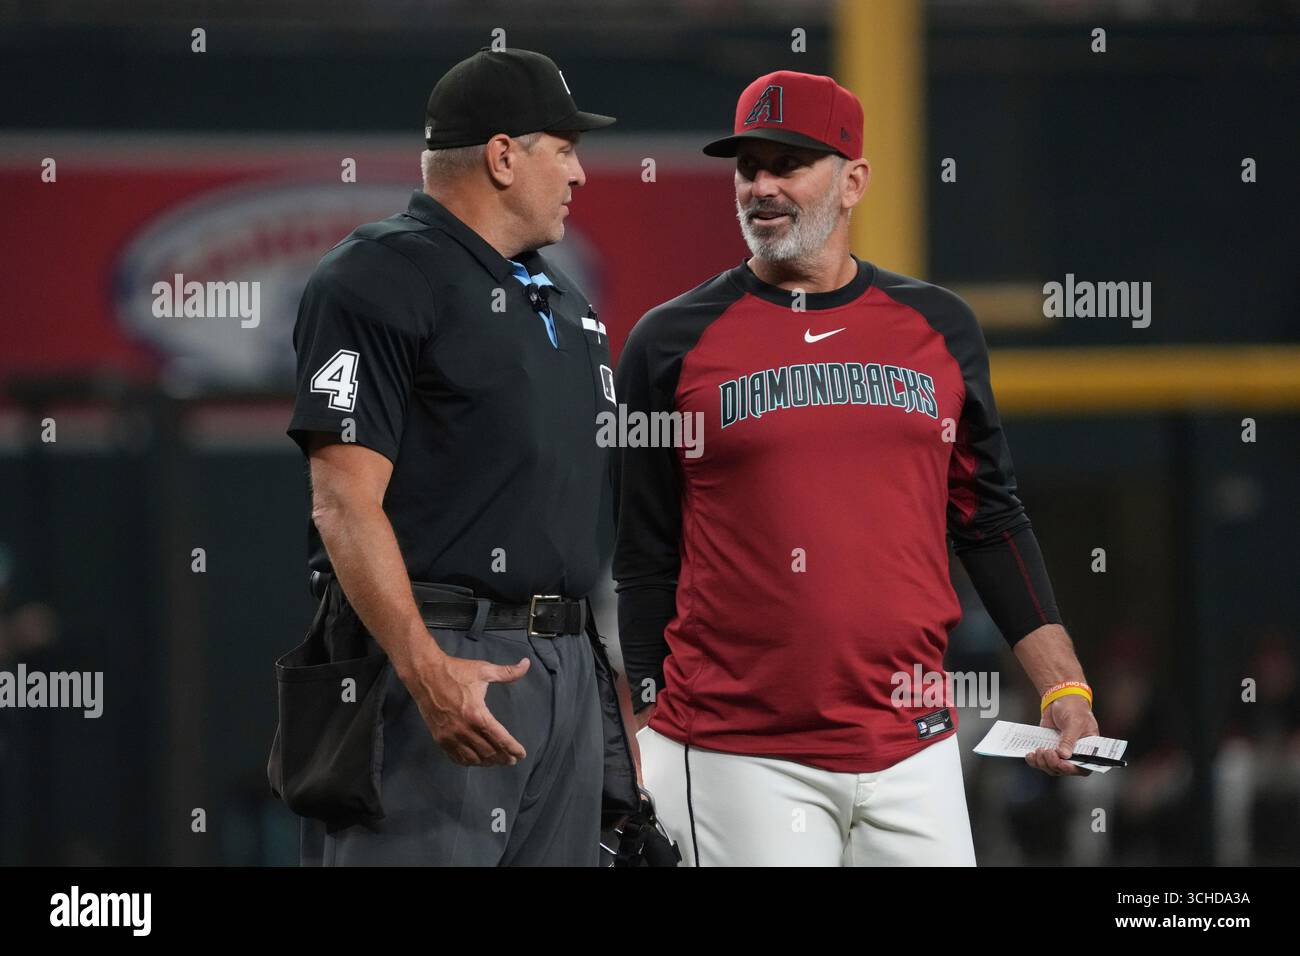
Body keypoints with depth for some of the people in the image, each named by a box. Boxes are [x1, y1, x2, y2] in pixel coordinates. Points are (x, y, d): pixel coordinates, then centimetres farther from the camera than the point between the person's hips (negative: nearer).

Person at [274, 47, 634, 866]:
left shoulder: (563, 299, 22)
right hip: (435, 655, -9)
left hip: (567, 670, 9)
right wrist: (425, 670, -25)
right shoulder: (380, 279, -6)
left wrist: (625, 676, 16)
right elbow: (346, 503, -15)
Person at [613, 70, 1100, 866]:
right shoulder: (673, 344, 3)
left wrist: (1062, 685, 6)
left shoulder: (940, 328, 11)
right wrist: (641, 750, 0)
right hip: (736, 761, -3)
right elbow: (644, 563, 5)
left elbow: (990, 520, 16)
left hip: (912, 746, 3)